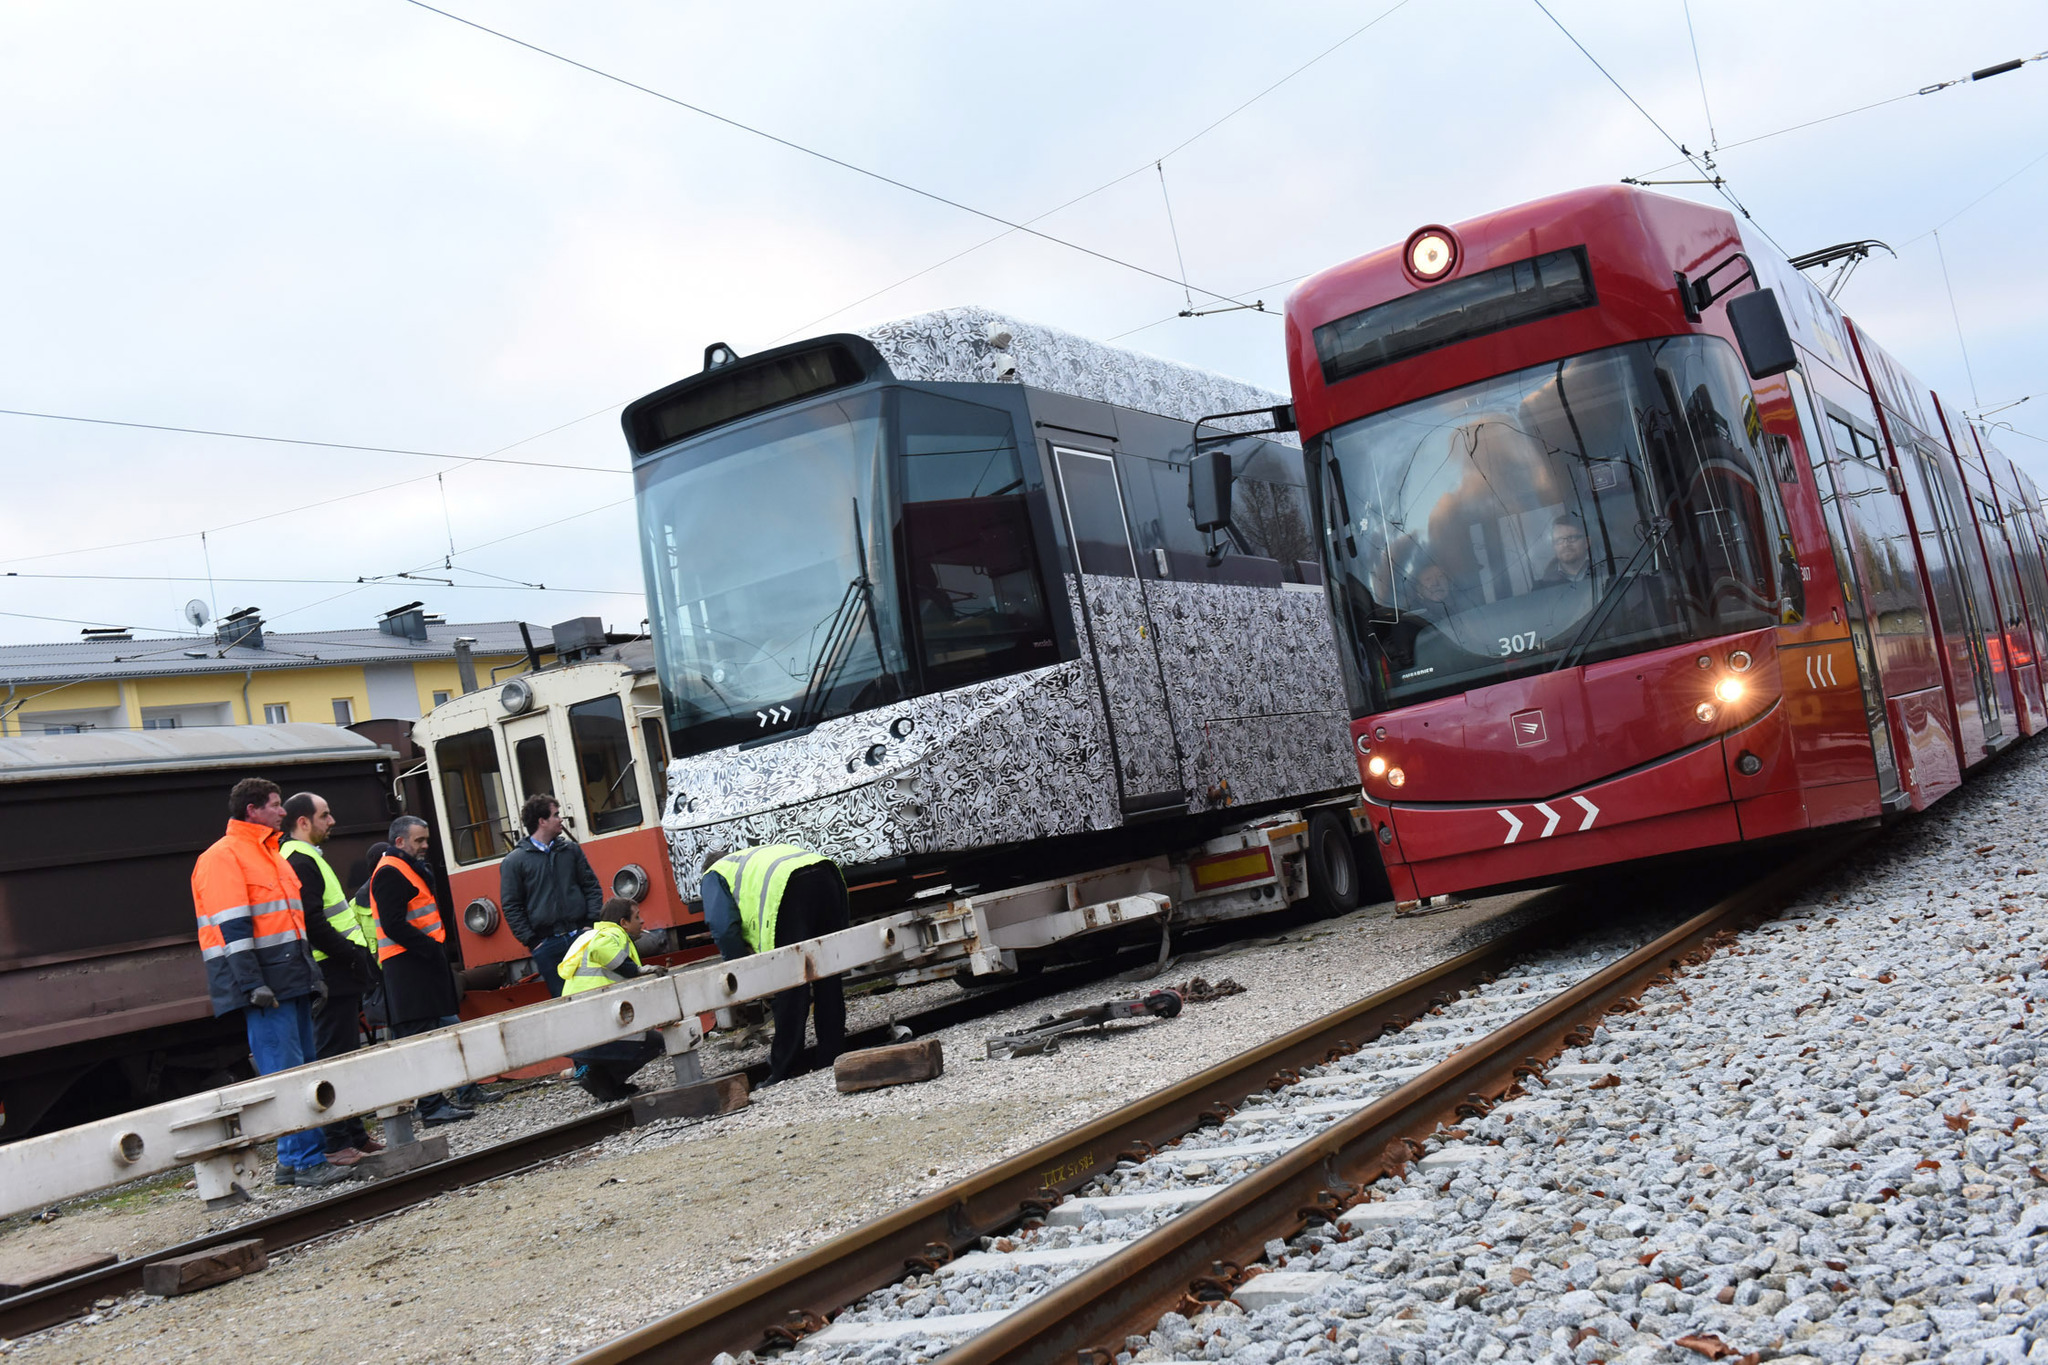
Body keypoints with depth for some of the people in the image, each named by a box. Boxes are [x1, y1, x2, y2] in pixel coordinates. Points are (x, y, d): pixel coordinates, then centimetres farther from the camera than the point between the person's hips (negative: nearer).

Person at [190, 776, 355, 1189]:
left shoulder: (270, 854, 21)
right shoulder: (223, 857, -8)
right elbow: (232, 927, -16)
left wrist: (312, 974, 22)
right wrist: (252, 985, -22)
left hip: (291, 981, 9)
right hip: (263, 987, -9)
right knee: (285, 1076, -9)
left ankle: (292, 1161, 15)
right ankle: (307, 1162, -8)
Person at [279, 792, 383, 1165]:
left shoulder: (308, 858, 20)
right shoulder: (299, 862, -15)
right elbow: (313, 925, -23)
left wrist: (358, 953, 15)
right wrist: (353, 954, -19)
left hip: (340, 974, 11)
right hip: (331, 976, -11)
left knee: (347, 1055, 15)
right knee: (334, 1057, -8)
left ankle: (355, 1135, 22)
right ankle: (336, 1144, -5)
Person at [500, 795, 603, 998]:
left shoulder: (571, 849, 12)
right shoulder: (513, 862, 1)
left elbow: (591, 887, 13)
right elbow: (511, 907, 1)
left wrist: (593, 922, 0)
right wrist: (531, 941, -6)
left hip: (581, 935, 3)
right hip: (546, 944, -3)